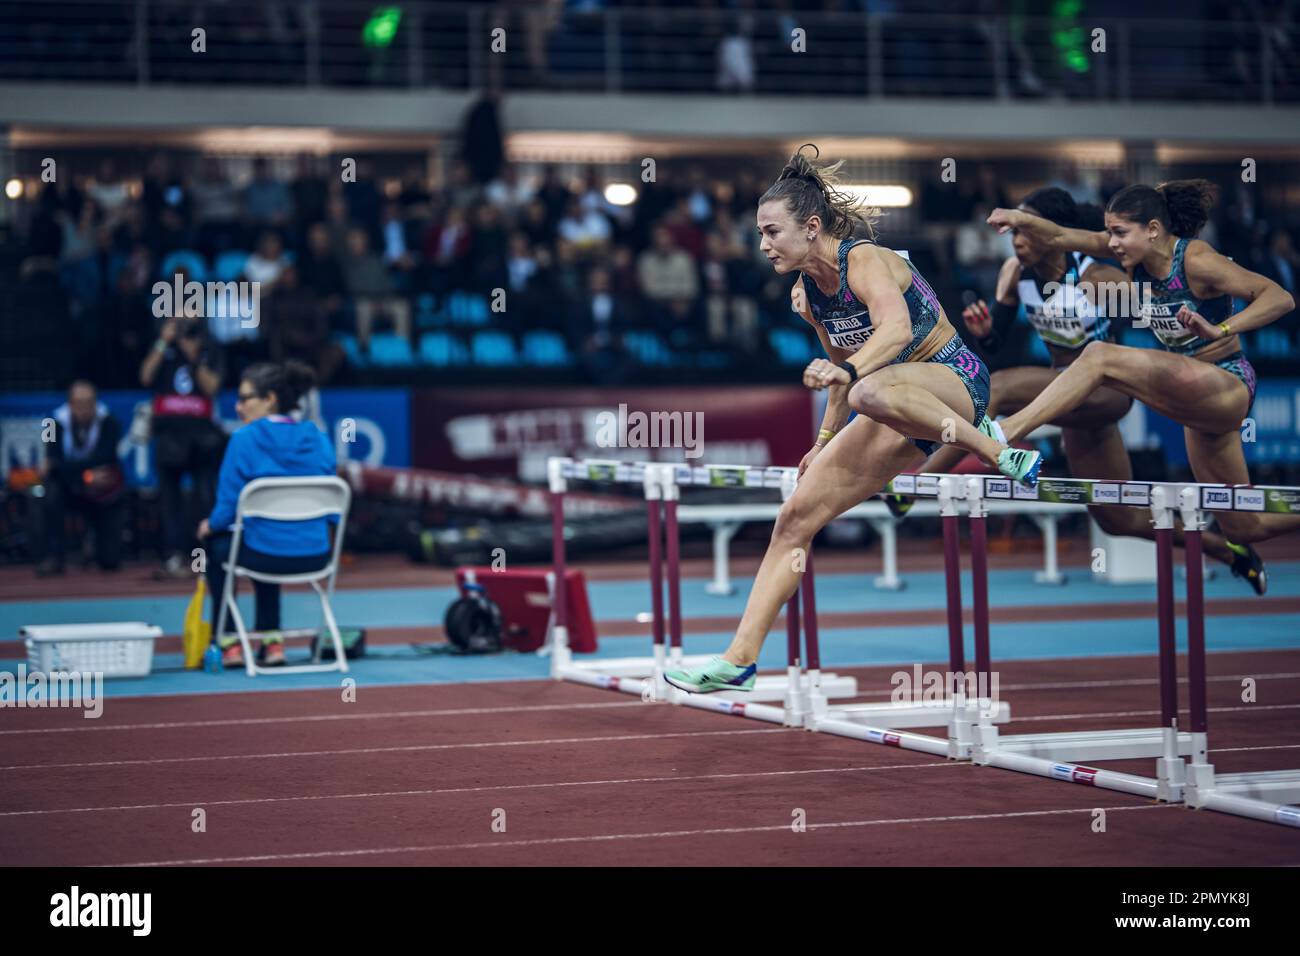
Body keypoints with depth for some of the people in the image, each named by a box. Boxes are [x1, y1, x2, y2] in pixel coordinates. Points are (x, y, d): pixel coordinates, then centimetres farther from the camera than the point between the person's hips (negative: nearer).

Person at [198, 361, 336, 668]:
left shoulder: (245, 439, -11)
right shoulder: (318, 439, 4)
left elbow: (228, 508, -10)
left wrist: (210, 525, 11)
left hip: (267, 556, -5)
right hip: (316, 556, 5)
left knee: (216, 543, 29)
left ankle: (228, 643, 28)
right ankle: (271, 640, 33)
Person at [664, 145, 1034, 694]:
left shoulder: (864, 260, -17)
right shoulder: (806, 296, 6)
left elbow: (896, 329, -37)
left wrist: (848, 373, -53)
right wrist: (826, 442, 24)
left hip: (955, 381, -8)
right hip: (899, 421, 8)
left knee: (873, 393, -43)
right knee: (796, 515, -2)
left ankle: (999, 452, -25)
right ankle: (741, 660, 0)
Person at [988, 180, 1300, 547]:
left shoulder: (1195, 259, -18)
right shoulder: (1135, 254, 2)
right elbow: (1060, 237, -5)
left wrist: (1221, 330, -37)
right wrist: (1022, 220, -24)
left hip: (1228, 388, -9)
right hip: (1197, 400, 9)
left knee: (1099, 356, -24)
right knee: (1244, 528, 16)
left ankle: (1003, 433, -28)